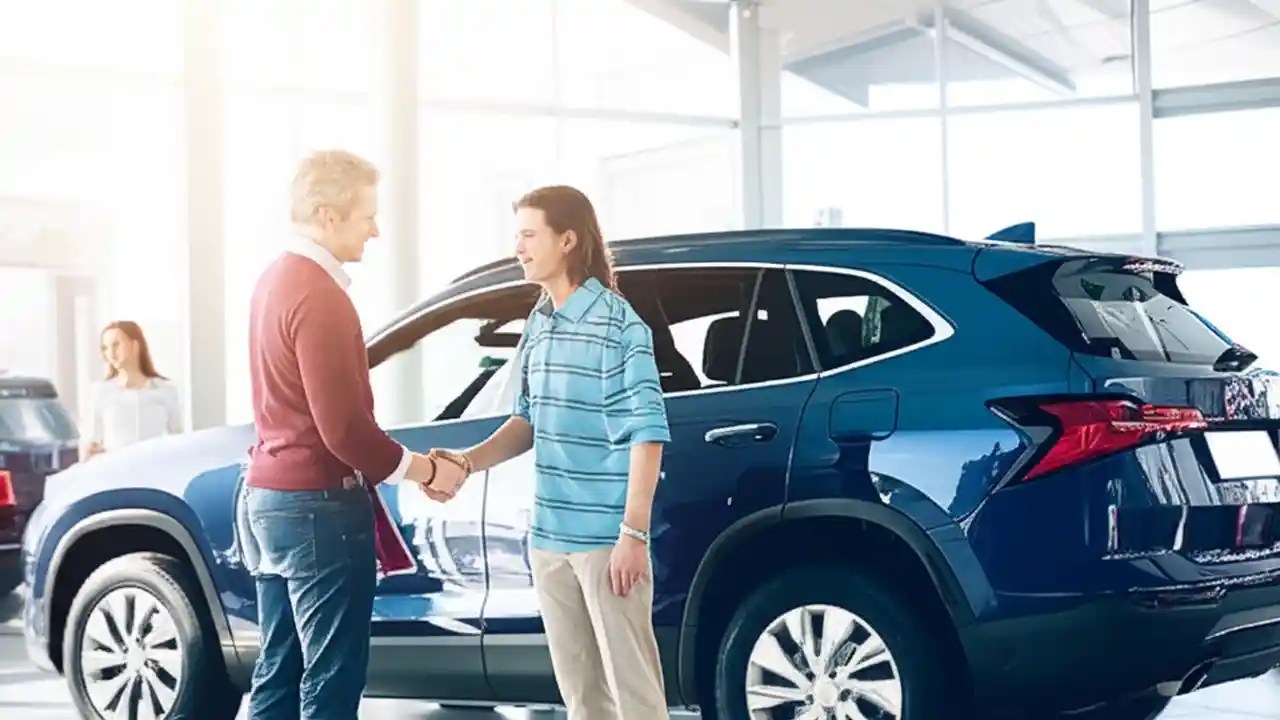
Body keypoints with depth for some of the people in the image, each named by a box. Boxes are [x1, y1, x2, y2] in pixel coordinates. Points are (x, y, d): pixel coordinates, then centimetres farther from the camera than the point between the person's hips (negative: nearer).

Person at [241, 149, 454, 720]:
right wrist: (418, 469, -7)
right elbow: (344, 427, -22)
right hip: (317, 505, -10)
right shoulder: (320, 297, -19)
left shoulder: (277, 280, 12)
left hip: (269, 497, 10)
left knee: (279, 672, 13)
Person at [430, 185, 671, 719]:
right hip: (549, 537, 7)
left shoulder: (618, 325, -11)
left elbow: (647, 433, -14)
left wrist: (634, 534, -17)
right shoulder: (537, 326, 10)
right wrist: (469, 461, 2)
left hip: (606, 538, -7)